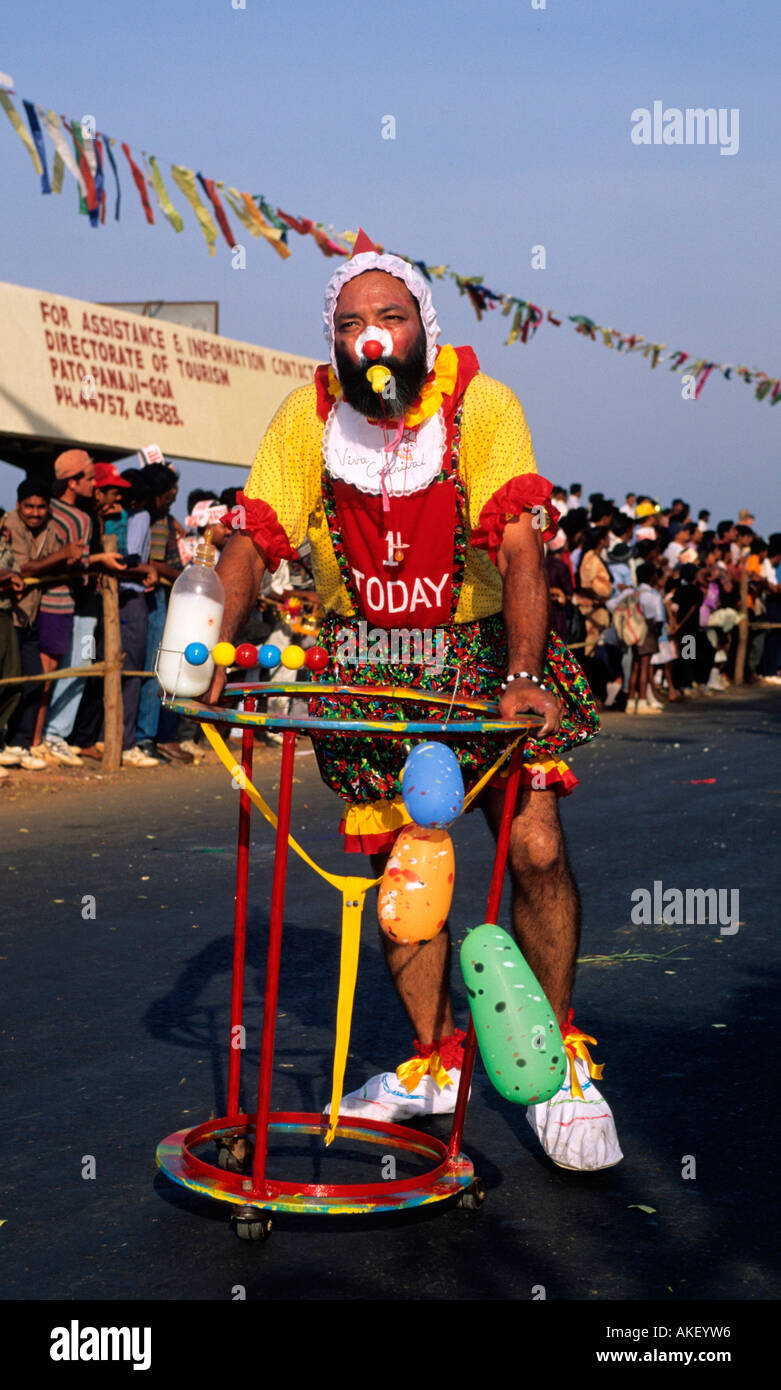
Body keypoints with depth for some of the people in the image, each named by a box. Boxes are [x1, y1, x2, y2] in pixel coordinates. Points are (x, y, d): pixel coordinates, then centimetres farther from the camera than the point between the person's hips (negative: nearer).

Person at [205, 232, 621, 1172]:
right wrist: (215, 646, -29)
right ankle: (435, 1061, 23)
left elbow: (520, 545, -25)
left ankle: (558, 1059, 8)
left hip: (482, 647, -2)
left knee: (535, 850, -12)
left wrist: (524, 674, -38)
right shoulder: (308, 416, -8)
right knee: (399, 865, 4)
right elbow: (252, 540, -12)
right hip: (366, 662, 2)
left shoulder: (481, 406, -16)